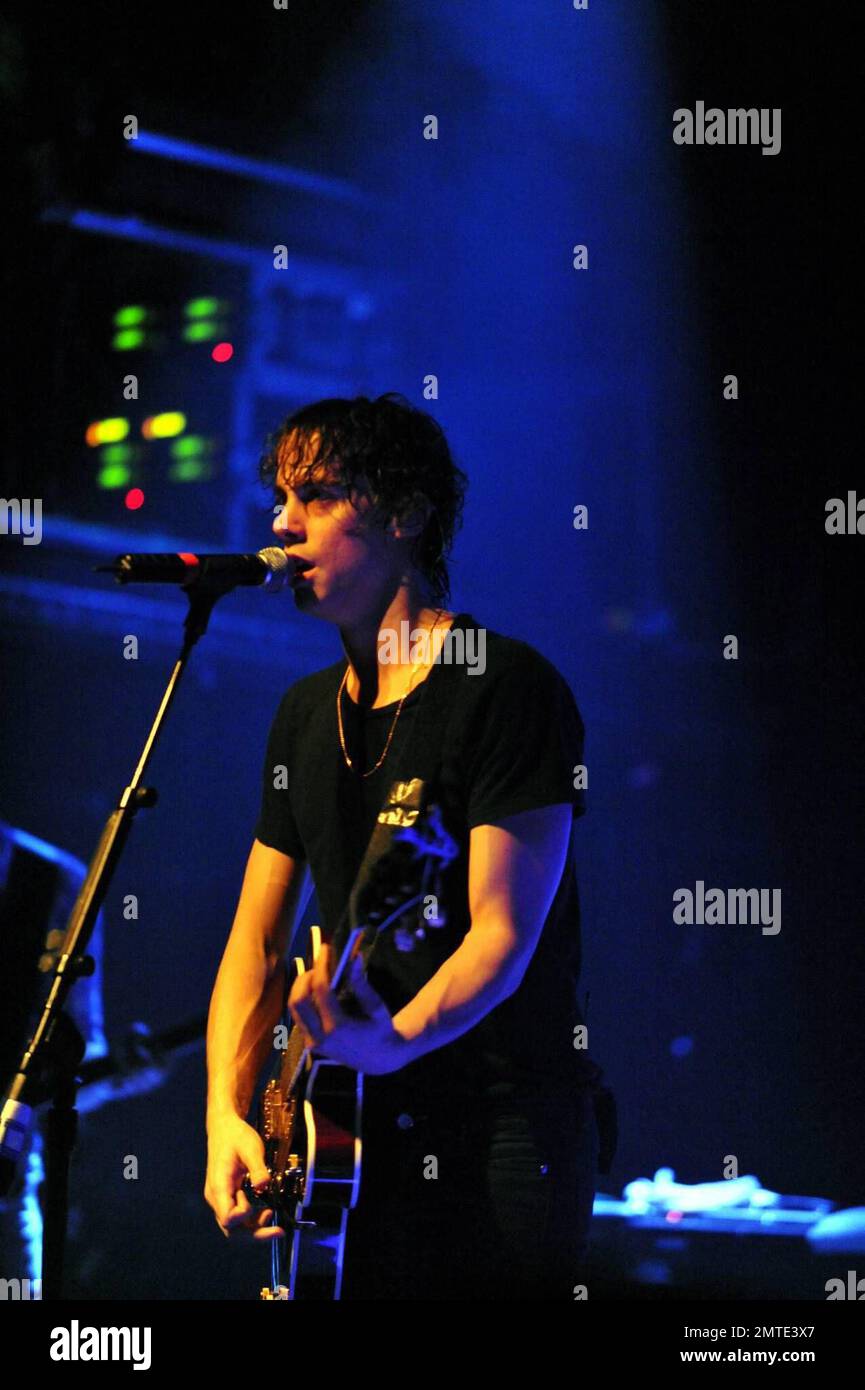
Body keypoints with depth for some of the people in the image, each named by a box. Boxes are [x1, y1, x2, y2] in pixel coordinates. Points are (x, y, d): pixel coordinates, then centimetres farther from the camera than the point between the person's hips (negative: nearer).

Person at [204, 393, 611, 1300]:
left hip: (502, 1143, -6)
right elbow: (258, 939, 12)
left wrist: (395, 1038, -33)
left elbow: (506, 932, -16)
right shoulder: (306, 713, 14)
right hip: (356, 1141, 6)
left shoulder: (506, 687, -8)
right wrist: (227, 1115, -2)